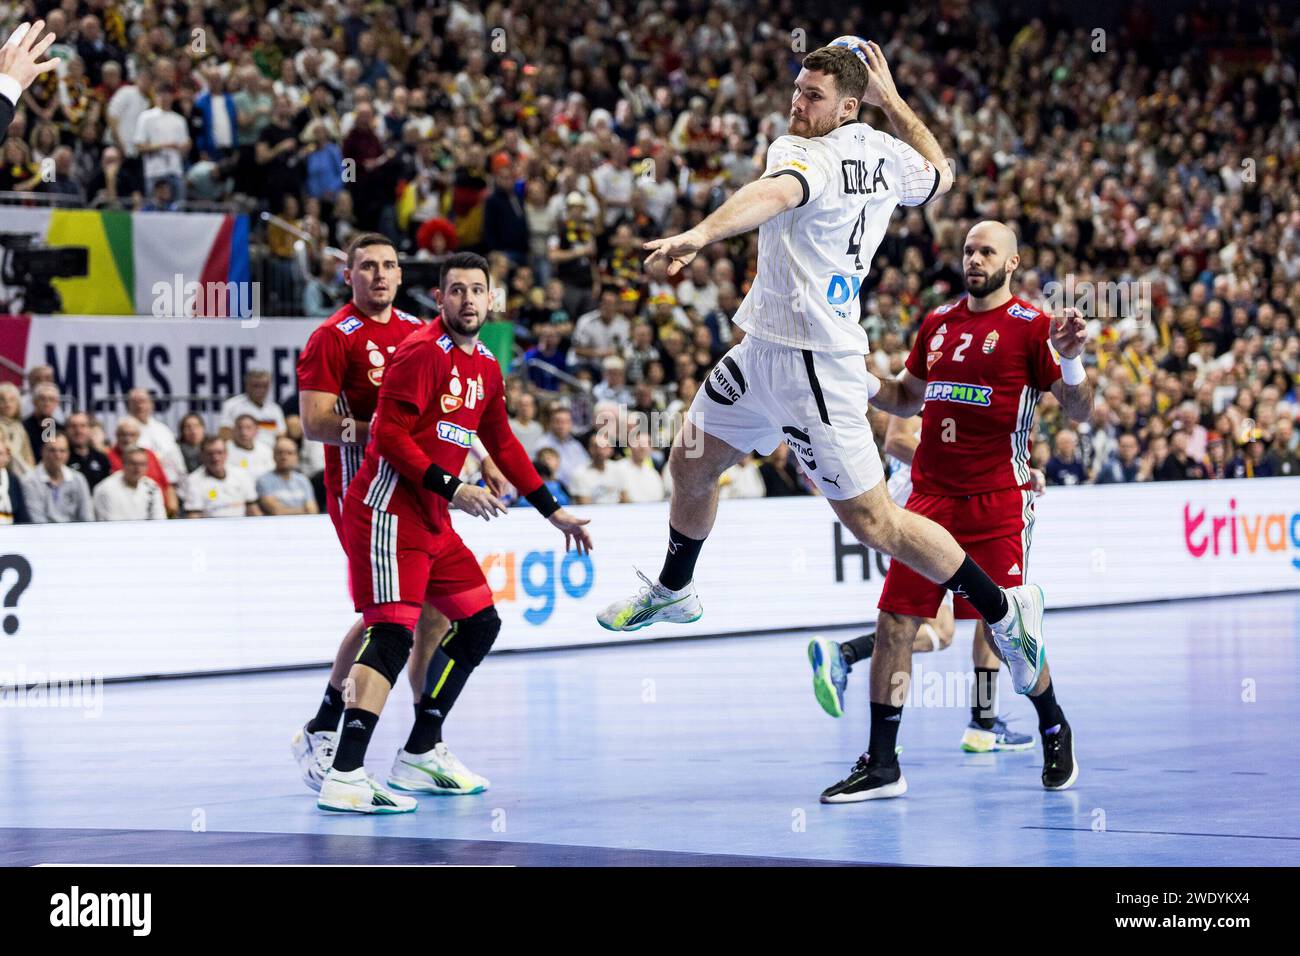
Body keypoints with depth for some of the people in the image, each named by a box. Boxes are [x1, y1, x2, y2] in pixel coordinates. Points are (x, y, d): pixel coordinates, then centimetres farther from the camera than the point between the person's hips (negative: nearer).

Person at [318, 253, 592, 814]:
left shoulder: (485, 367, 16)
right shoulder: (422, 352, -12)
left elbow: (502, 443, 26)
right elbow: (390, 435, -18)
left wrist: (553, 511, 26)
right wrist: (450, 488, -22)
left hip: (433, 520, 9)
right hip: (389, 510, -9)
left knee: (480, 624, 12)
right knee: (394, 633, -20)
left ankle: (420, 756, 19)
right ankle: (344, 777, -29)